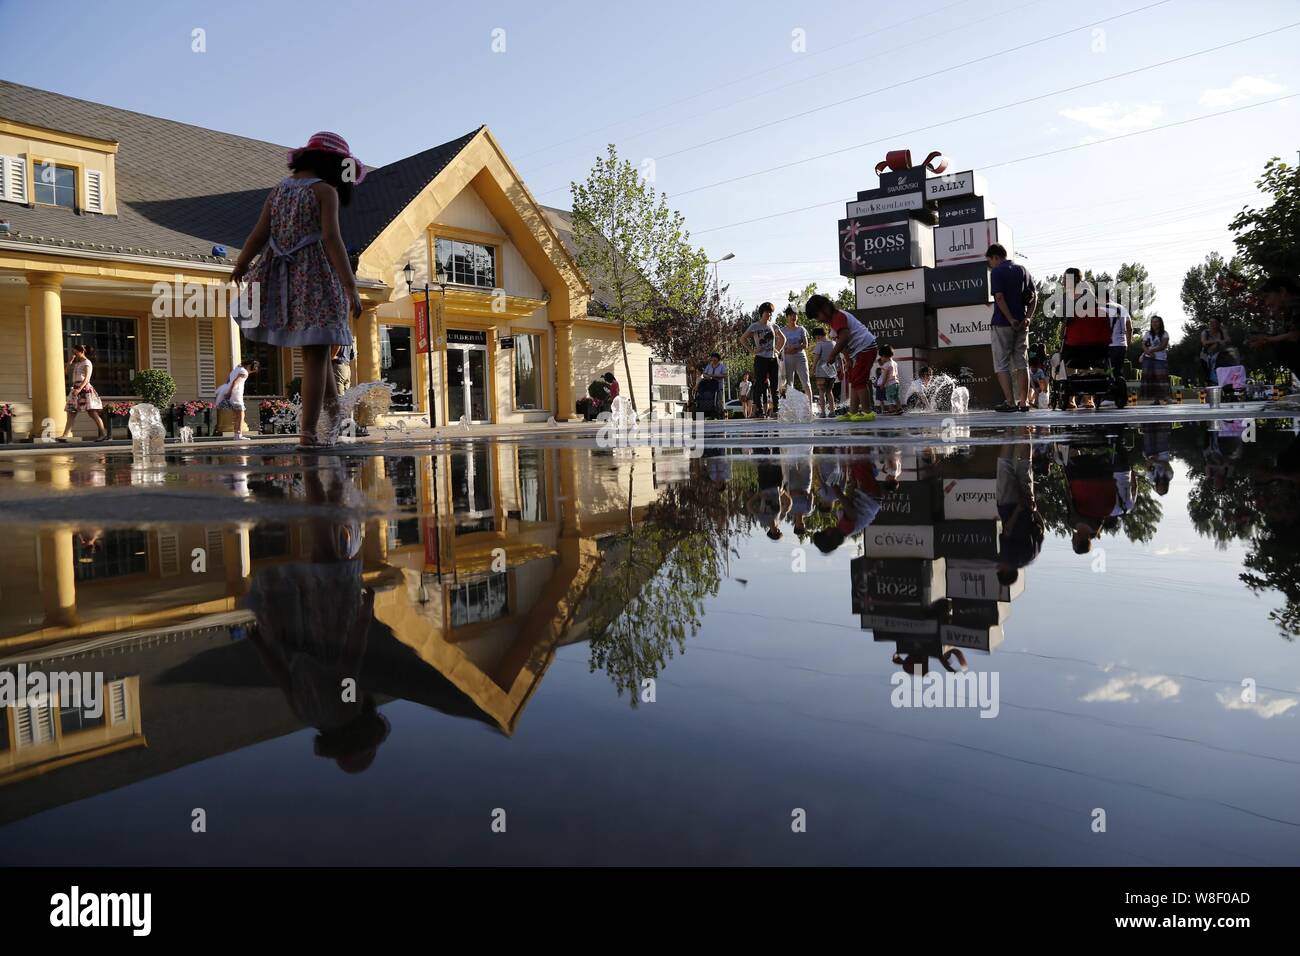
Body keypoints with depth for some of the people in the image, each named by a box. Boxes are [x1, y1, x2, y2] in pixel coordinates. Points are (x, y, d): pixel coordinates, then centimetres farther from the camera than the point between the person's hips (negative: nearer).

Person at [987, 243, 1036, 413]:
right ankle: (1023, 402, 6)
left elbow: (999, 297, -16)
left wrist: (1011, 320, -15)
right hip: (1022, 324, 6)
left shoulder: (997, 272, -5)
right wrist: (1027, 318, -2)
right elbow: (1034, 296, 8)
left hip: (1003, 323, -6)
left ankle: (1010, 402, -6)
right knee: (1021, 363, 9)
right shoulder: (1023, 270, 14)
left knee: (1002, 365, 0)